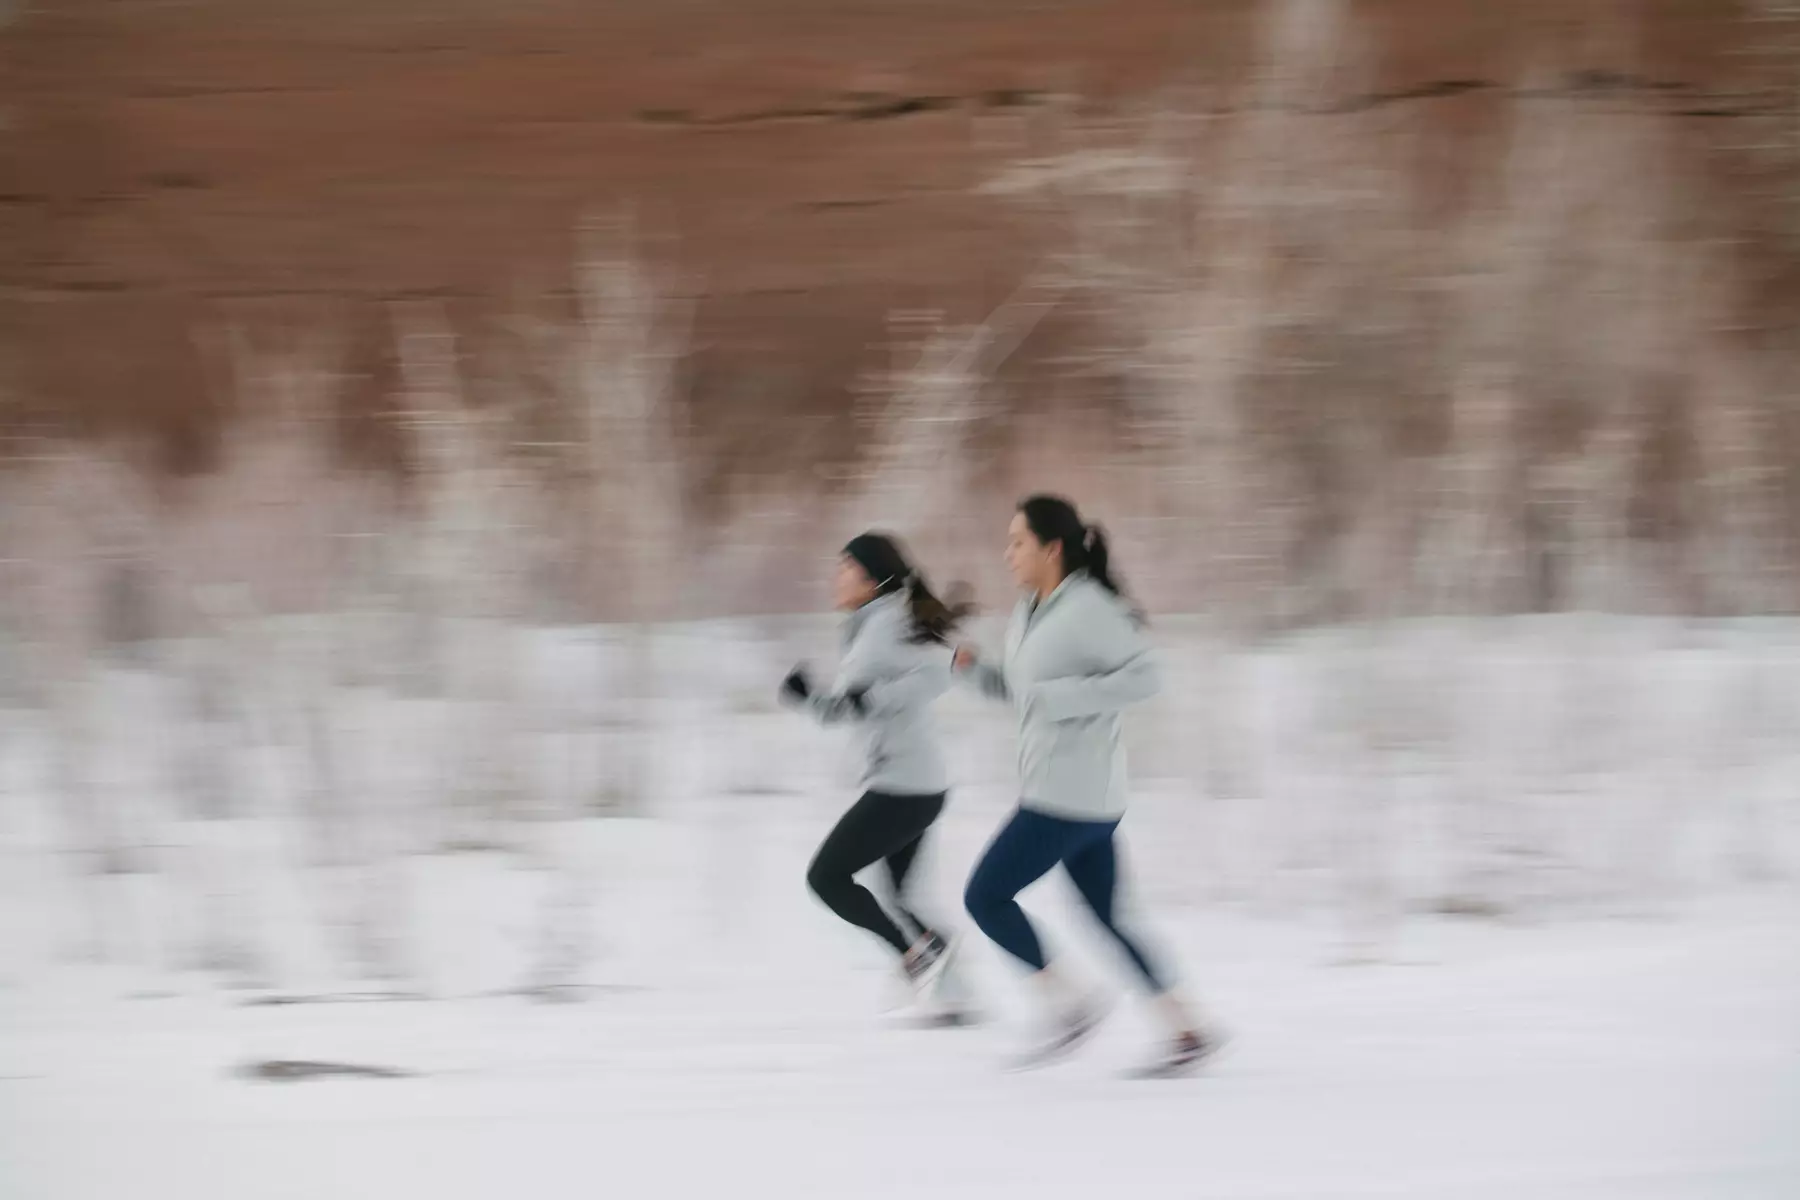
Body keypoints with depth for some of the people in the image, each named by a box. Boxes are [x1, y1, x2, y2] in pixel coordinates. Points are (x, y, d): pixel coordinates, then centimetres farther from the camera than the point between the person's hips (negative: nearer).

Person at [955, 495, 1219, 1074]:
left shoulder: (1088, 610, -16)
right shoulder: (1030, 612, 12)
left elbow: (1143, 675, -21)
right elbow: (1021, 690, 24)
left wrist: (1066, 697, -24)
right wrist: (974, 670, 6)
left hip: (1071, 793, -10)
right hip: (1053, 788, 10)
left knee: (986, 895, -4)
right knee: (1107, 918, 12)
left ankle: (1071, 1005, 1)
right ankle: (1186, 1031, 13)